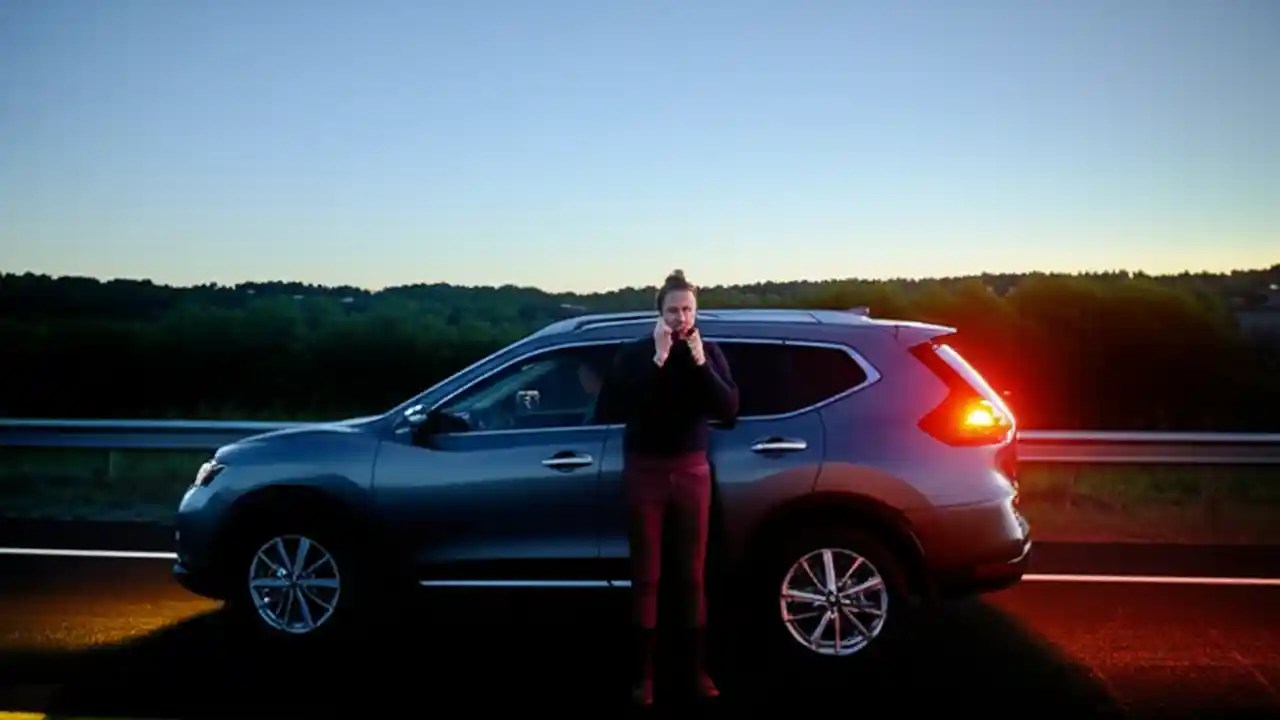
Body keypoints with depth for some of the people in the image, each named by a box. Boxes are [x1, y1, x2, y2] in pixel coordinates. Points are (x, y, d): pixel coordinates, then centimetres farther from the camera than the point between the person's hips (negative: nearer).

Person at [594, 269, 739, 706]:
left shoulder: (709, 353, 2)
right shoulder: (635, 353, -4)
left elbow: (729, 409, -8)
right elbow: (611, 409, -18)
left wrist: (701, 363, -17)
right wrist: (655, 362, -23)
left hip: (691, 470, 2)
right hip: (645, 470, -1)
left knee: (693, 574, 7)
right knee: (646, 575, 2)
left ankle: (698, 670, 16)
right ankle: (644, 675, 10)